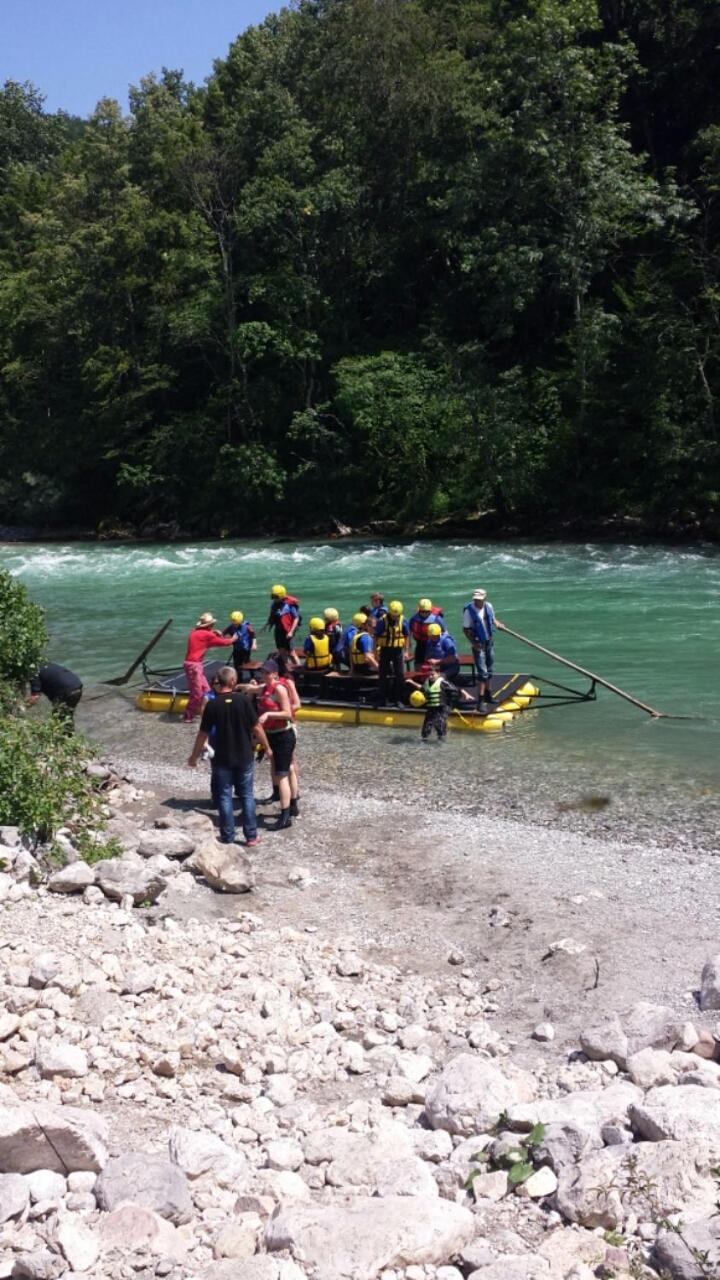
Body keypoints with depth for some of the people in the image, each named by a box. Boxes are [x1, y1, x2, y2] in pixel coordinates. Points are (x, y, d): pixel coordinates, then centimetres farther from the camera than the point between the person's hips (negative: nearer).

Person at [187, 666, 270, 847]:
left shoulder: (212, 705, -11)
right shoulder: (244, 700, -11)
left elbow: (203, 734, -6)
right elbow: (256, 728, -7)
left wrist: (194, 756, 7)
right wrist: (267, 748, 7)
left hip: (222, 759, -1)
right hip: (245, 757, 1)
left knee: (224, 797, 11)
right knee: (247, 795, 12)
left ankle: (227, 837, 16)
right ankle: (251, 836, 16)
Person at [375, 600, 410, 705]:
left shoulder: (403, 621, -3)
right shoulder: (382, 621, -10)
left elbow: (407, 636, 5)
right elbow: (376, 637, -4)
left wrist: (406, 651, 1)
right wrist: (376, 651, -5)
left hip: (398, 650, 2)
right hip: (385, 650, -2)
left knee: (400, 675, 0)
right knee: (383, 675, 4)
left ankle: (397, 699, 12)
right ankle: (382, 699, 14)